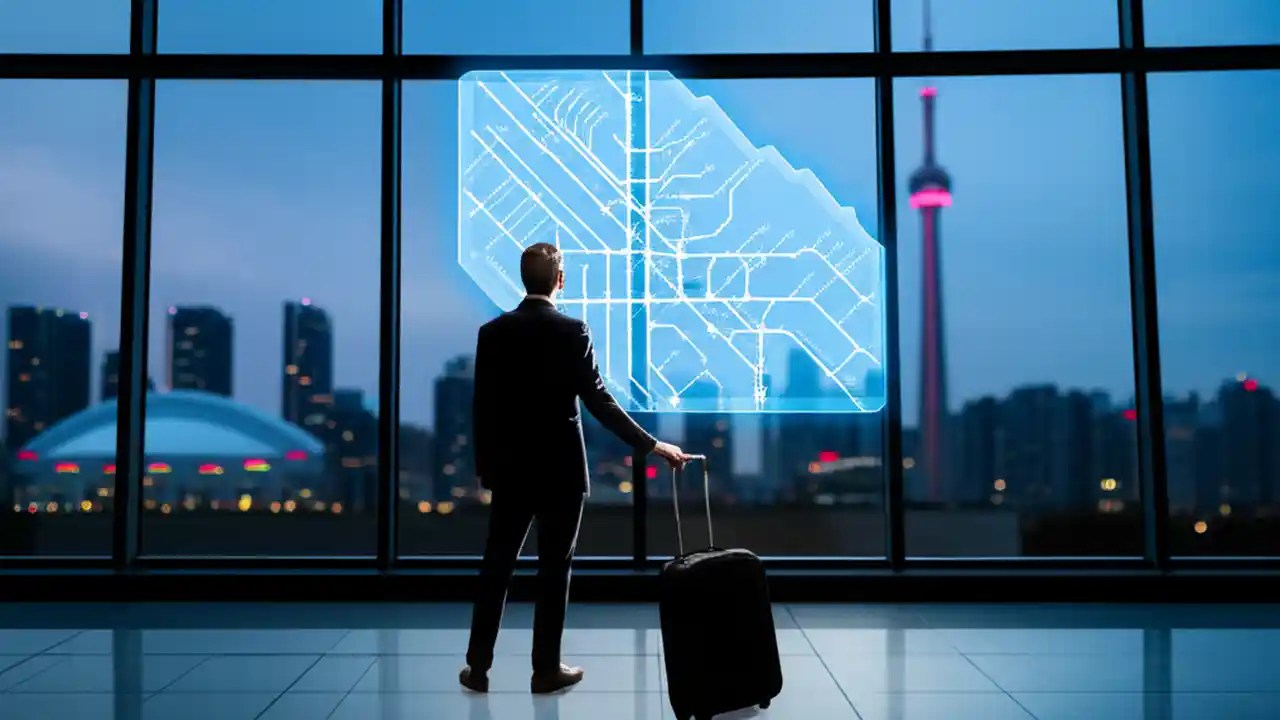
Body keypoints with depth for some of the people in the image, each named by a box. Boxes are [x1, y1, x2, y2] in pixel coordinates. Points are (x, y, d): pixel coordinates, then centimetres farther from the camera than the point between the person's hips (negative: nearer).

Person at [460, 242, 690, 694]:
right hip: (560, 470, -3)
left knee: (496, 566, 12)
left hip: (509, 470, 3)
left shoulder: (492, 331, -1)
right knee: (554, 571, 7)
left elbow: (481, 406, 2)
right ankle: (546, 670, 15)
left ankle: (477, 667, 17)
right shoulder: (571, 331, -12)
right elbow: (599, 402, -14)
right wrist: (652, 445, -9)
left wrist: (483, 464, 13)